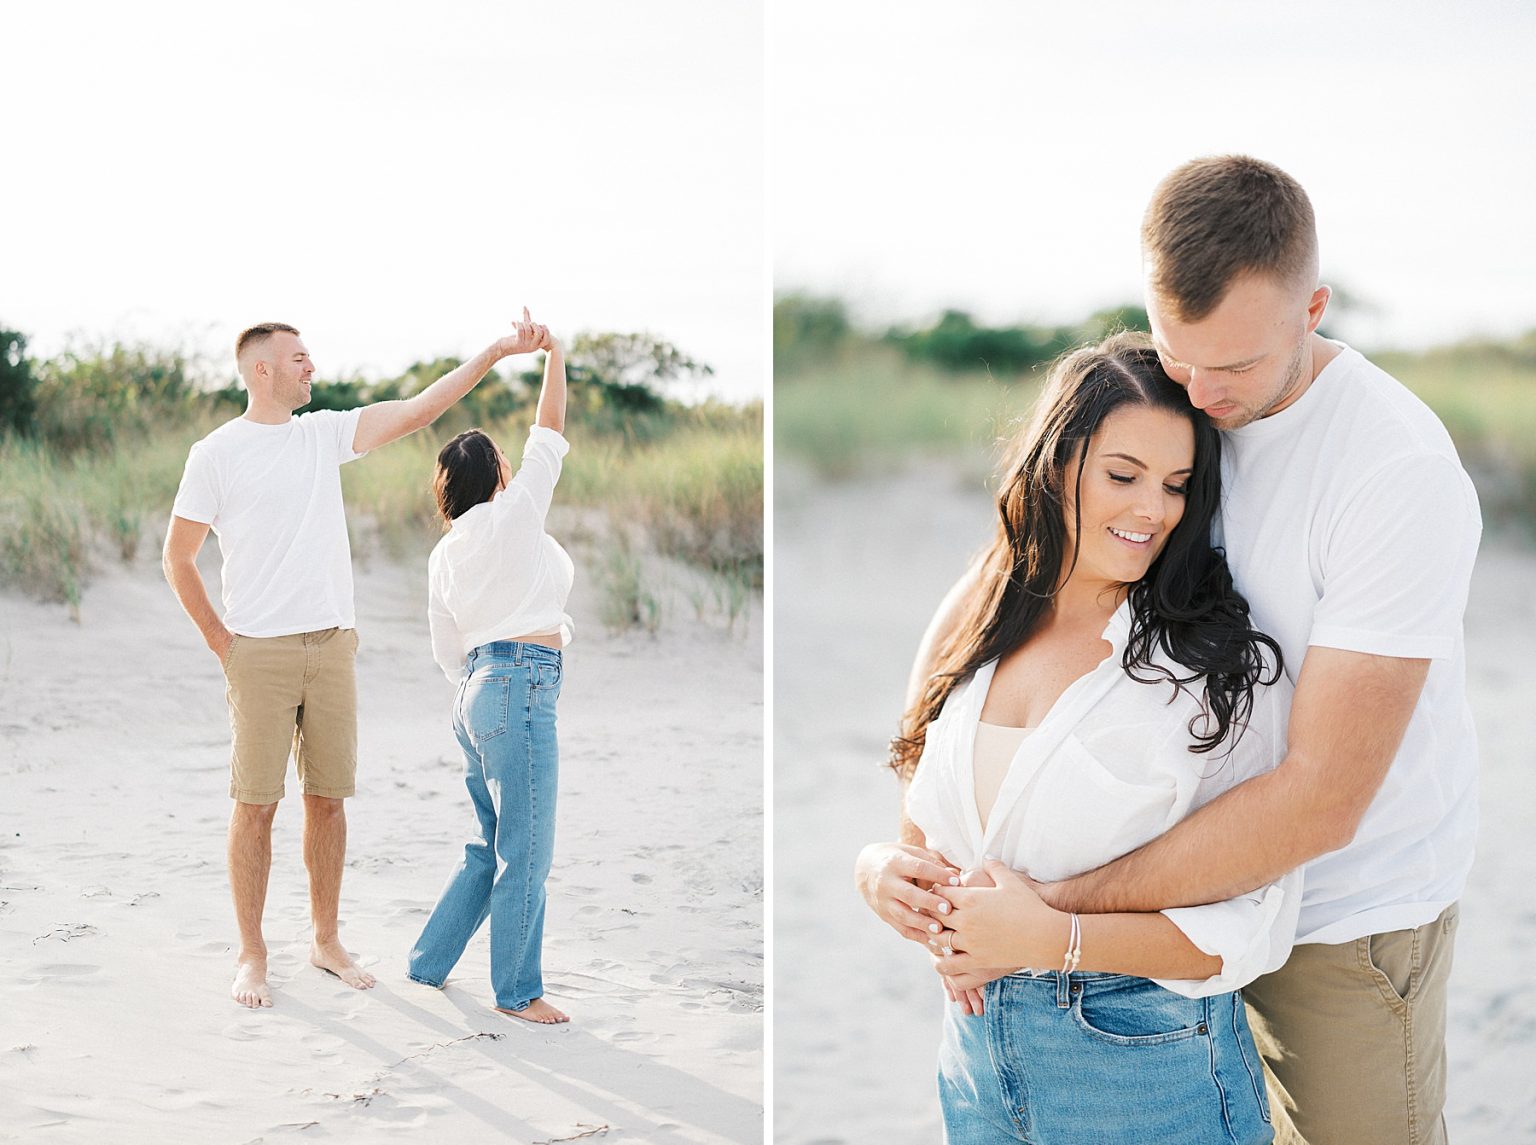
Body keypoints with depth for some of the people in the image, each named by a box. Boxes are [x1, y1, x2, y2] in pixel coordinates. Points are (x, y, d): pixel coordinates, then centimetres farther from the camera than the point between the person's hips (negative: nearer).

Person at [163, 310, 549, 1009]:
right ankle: (251, 956, 8)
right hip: (260, 655, -4)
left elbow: (420, 409, 5)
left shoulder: (326, 433, 10)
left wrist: (495, 352, -2)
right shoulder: (216, 454, -3)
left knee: (328, 798, 9)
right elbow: (177, 559, 1)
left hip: (331, 649, 4)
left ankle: (326, 940, 20)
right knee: (255, 805, -1)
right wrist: (221, 643, -1)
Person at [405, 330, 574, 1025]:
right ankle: (517, 990, 3)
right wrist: (553, 354, 6)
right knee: (526, 853, -2)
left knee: (493, 846, 18)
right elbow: (549, 436, -3)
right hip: (520, 685, -9)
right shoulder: (512, 517, -7)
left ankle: (429, 962, 25)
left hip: (477, 691, 9)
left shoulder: (443, 555, 15)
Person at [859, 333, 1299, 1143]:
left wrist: (1052, 939, -24)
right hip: (976, 1039, 5)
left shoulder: (1218, 668, -14)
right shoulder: (974, 626, 2)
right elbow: (923, 826, 13)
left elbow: (1254, 927, -16)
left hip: (1143, 1062, -5)